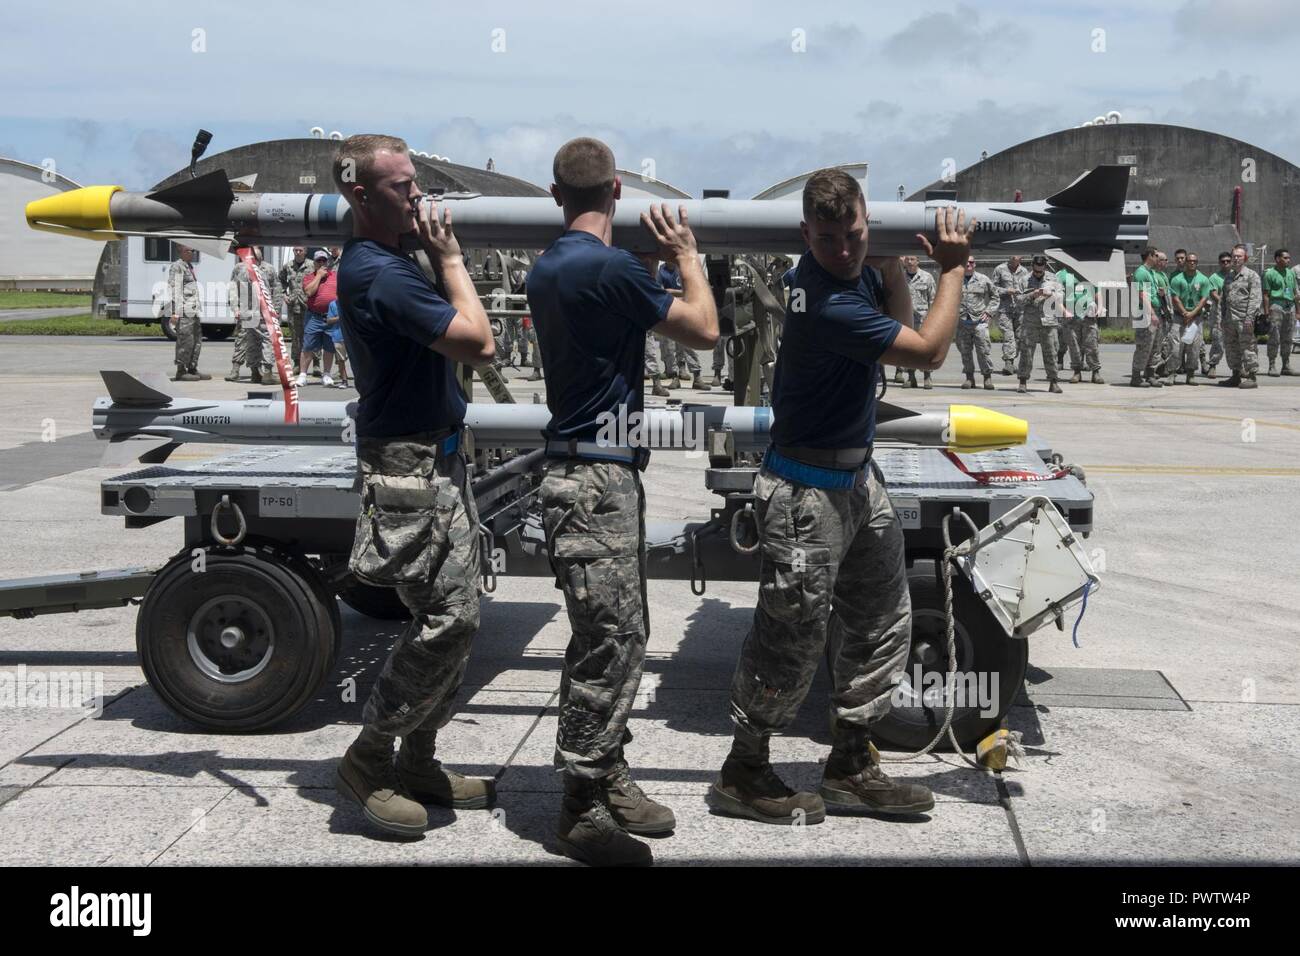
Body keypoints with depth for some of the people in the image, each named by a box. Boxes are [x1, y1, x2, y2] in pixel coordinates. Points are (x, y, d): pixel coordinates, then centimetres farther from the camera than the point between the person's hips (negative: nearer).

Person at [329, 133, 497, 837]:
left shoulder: (382, 262, 13)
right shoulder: (381, 274, -21)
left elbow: (453, 340, 20)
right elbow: (478, 343, -20)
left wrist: (437, 257, 11)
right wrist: (448, 258, -12)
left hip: (436, 456, 11)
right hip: (409, 467, -11)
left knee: (452, 614, 13)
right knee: (450, 617, -9)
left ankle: (417, 763, 22)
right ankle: (367, 761, 5)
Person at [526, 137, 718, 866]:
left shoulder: (548, 270, 12)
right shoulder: (611, 267, -17)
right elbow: (703, 330, -9)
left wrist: (653, 265, 23)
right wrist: (687, 255, 5)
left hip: (587, 472, 10)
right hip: (598, 483, -10)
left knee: (622, 635, 15)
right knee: (610, 643, -5)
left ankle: (610, 777, 24)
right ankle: (584, 809, 2)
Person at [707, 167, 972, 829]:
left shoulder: (855, 273, 1)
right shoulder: (826, 305, -26)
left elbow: (897, 321, 19)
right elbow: (927, 351, -20)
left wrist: (891, 260, 3)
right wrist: (951, 270, -9)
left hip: (855, 477, 10)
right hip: (809, 492, -10)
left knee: (882, 617, 15)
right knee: (794, 632, -2)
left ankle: (850, 765, 25)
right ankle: (742, 775, 14)